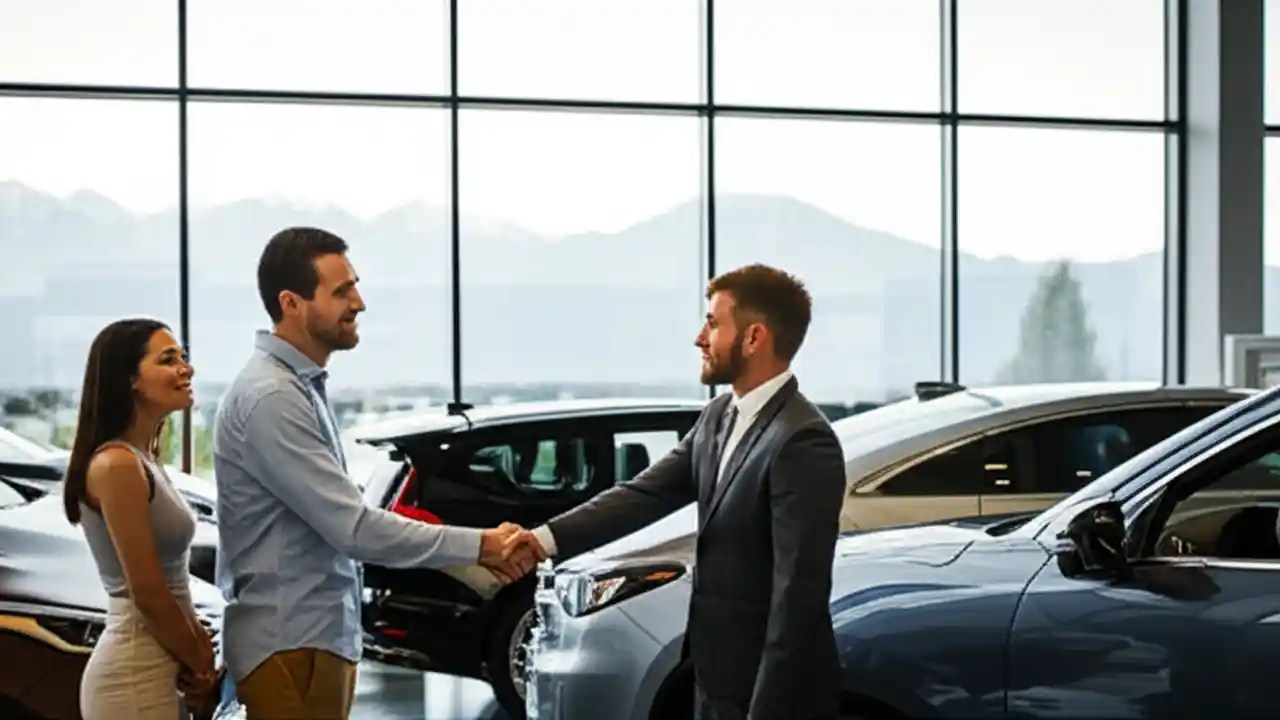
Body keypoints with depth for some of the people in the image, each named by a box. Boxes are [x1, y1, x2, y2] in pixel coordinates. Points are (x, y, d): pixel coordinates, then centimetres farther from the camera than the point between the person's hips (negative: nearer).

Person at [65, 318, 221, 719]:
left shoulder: (145, 461, 13)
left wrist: (198, 651, 5)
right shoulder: (117, 464, -15)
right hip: (136, 675, -9)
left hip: (159, 669, 9)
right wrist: (202, 667, -6)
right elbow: (147, 592, -16)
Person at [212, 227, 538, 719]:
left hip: (320, 638, 10)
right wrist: (478, 546, -15)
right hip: (290, 646, -10)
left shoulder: (303, 387, 13)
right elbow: (354, 527, -22)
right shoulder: (271, 398, -19)